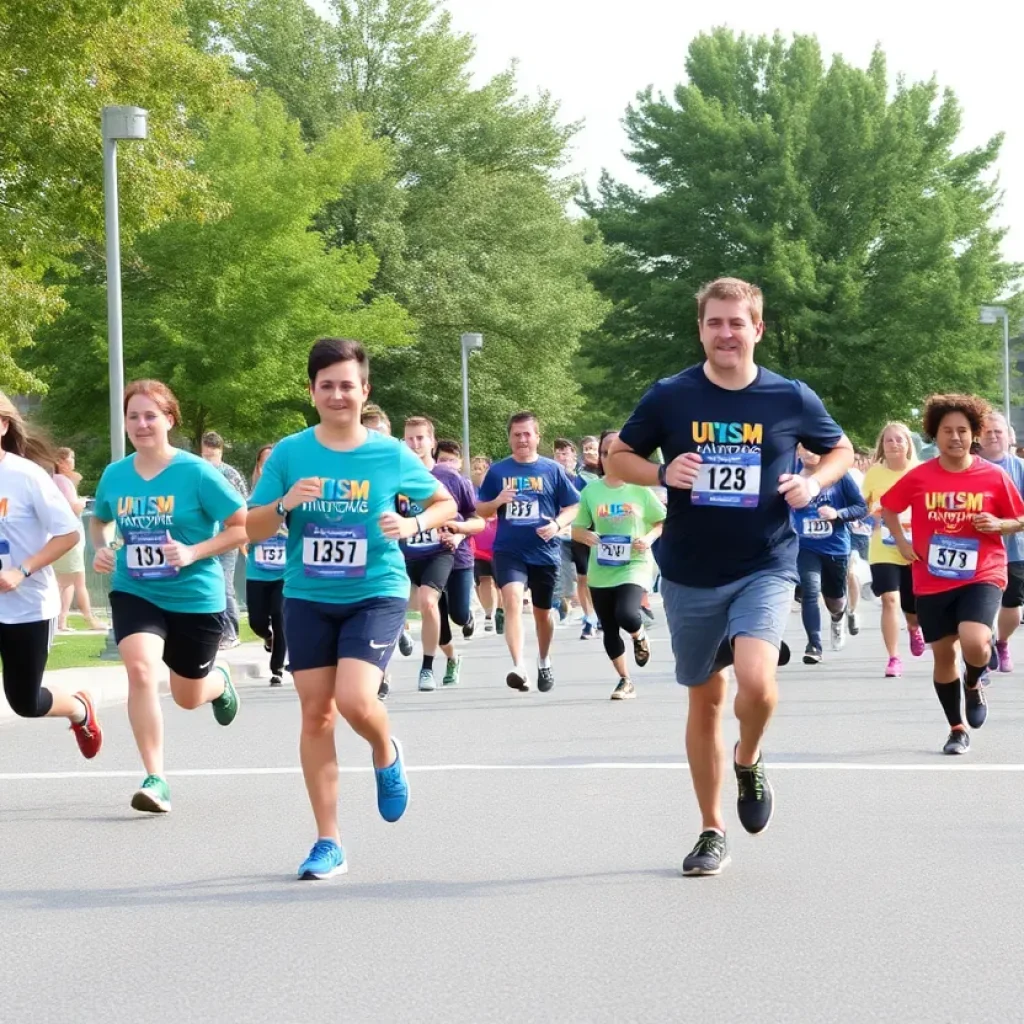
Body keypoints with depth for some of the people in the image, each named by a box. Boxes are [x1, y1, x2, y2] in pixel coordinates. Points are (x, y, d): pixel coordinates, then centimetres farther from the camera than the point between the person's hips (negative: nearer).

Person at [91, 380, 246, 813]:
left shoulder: (196, 473, -14)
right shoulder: (114, 475, 0)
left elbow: (245, 526, -12)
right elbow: (98, 520, 21)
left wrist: (194, 552, -22)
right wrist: (101, 549, 0)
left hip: (195, 598, -2)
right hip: (134, 593, 2)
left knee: (188, 696, 12)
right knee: (140, 668, -25)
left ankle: (220, 680, 51)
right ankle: (155, 779, -19)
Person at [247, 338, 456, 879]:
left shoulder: (392, 455, -3)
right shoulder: (289, 454, 0)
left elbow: (445, 503, 11)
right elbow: (252, 529, 3)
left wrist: (414, 524, -10)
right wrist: (284, 504, -18)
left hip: (376, 595, -2)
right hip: (308, 598, 2)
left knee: (355, 700, -21)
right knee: (316, 713, 2)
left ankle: (386, 755, 16)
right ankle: (328, 843, 11)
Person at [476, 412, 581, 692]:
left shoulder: (552, 470, 2)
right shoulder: (498, 471, 4)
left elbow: (573, 506, 4)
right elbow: (480, 510, 9)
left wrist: (558, 524, -15)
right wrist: (497, 502, -12)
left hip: (545, 552, 1)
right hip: (508, 551, -1)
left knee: (542, 612, 15)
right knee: (512, 599, -25)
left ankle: (544, 663, 40)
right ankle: (519, 667, -34)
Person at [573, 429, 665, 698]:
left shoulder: (640, 489, -3)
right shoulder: (590, 491, 2)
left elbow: (664, 522, 5)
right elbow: (577, 530, 8)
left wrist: (649, 538, -14)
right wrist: (588, 537, -14)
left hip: (634, 566, -3)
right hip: (601, 571, 3)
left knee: (626, 615, -26)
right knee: (609, 629, 7)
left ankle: (640, 636, 10)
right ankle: (625, 681, 23)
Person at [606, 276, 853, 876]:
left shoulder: (792, 399, -2)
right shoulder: (670, 397, -3)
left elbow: (841, 450, 14)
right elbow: (618, 459, 8)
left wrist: (814, 483, -7)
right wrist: (662, 473, -13)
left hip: (766, 567, -2)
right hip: (690, 574, 2)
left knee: (756, 679, -25)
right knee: (706, 699, 10)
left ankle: (749, 762, 9)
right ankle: (713, 832, 24)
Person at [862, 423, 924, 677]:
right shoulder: (874, 473, -2)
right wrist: (872, 512, -12)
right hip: (884, 550, -1)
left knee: (914, 610, 9)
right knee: (890, 599, -20)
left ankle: (914, 628, 47)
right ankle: (893, 658, -12)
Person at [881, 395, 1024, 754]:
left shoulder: (994, 476, -5)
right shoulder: (919, 477, -3)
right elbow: (888, 506, 13)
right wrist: (901, 541, 3)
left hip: (981, 576, -2)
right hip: (932, 580, 2)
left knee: (973, 641, -25)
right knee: (943, 653, 7)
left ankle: (974, 685, 11)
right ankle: (957, 728, 25)